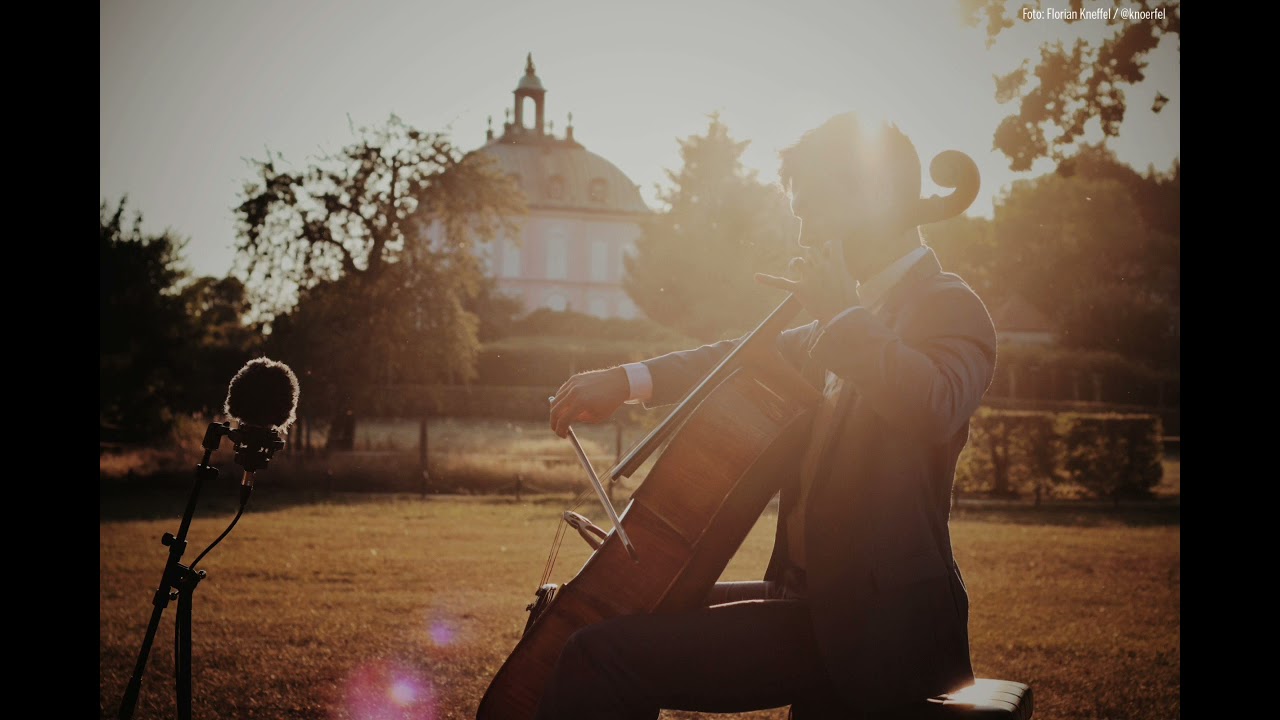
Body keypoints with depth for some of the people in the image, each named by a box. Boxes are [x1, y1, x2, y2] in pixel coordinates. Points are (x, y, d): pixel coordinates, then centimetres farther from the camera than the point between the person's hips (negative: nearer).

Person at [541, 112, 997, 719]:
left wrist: (842, 312, -21)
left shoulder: (947, 306, -9)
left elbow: (938, 407, -31)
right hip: (817, 597, 10)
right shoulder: (858, 321, 17)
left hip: (875, 626, -9)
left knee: (600, 656, -20)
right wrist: (631, 379, 9)